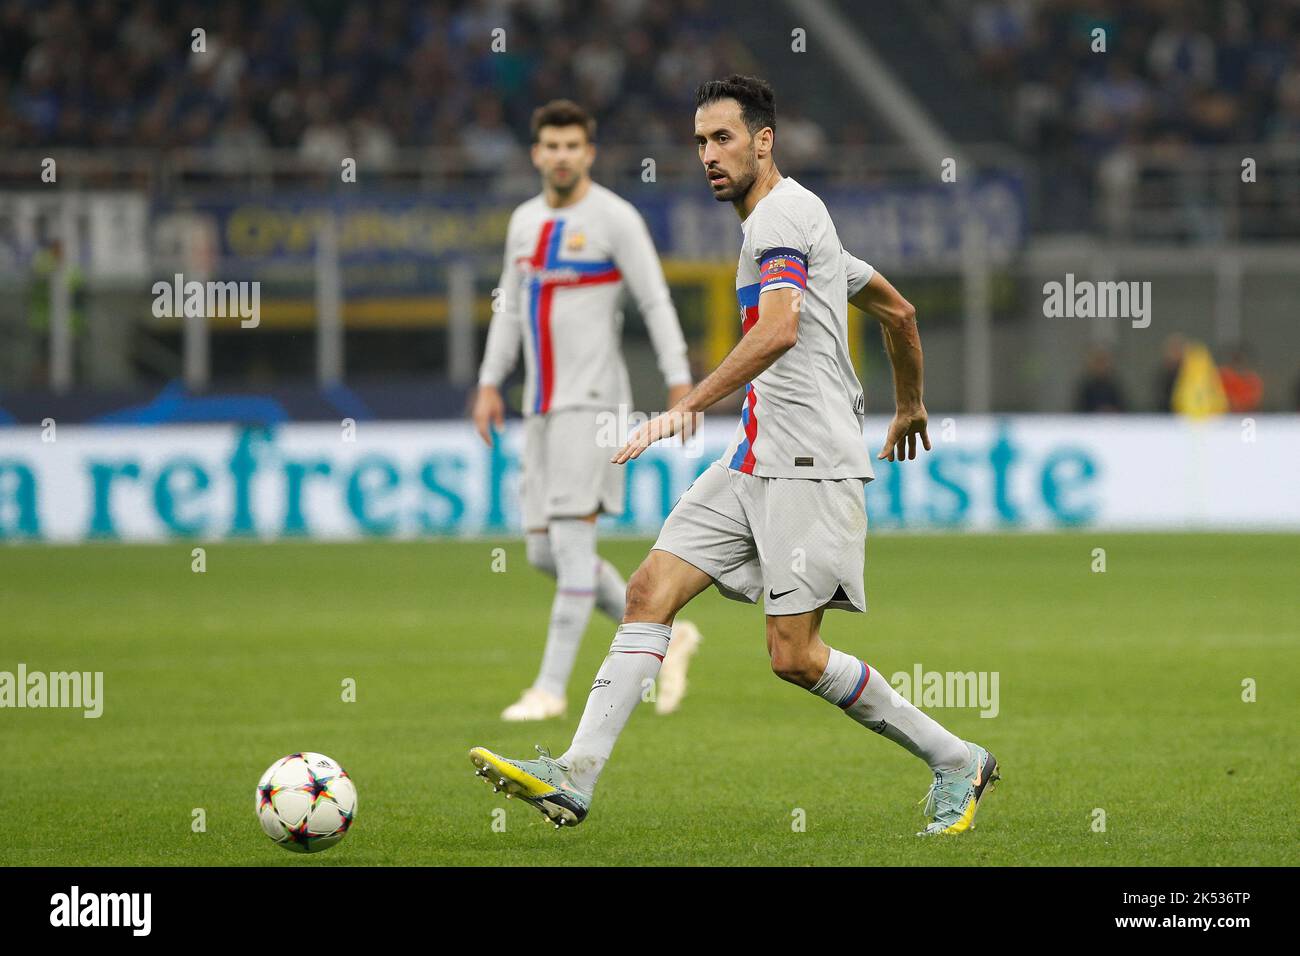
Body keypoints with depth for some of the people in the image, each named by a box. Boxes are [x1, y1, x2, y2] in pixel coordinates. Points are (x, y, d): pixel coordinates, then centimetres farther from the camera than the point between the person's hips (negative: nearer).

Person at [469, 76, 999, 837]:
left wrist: (691, 406, -34)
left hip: (811, 464, -10)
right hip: (756, 460, 10)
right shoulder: (793, 220, 21)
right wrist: (911, 409, 43)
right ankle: (575, 776, -9)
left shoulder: (780, 215, -10)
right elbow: (900, 311, 30)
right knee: (651, 592, -3)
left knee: (795, 656, -10)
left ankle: (956, 762, 5)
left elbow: (780, 330, -28)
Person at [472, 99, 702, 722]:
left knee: (571, 537, -12)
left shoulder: (614, 219, -6)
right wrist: (490, 383, 15)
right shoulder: (525, 221, 15)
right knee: (545, 552, 6)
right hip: (542, 405, 8)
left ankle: (551, 688, -10)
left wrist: (679, 382, -16)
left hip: (591, 402, -8)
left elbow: (655, 302, -9)